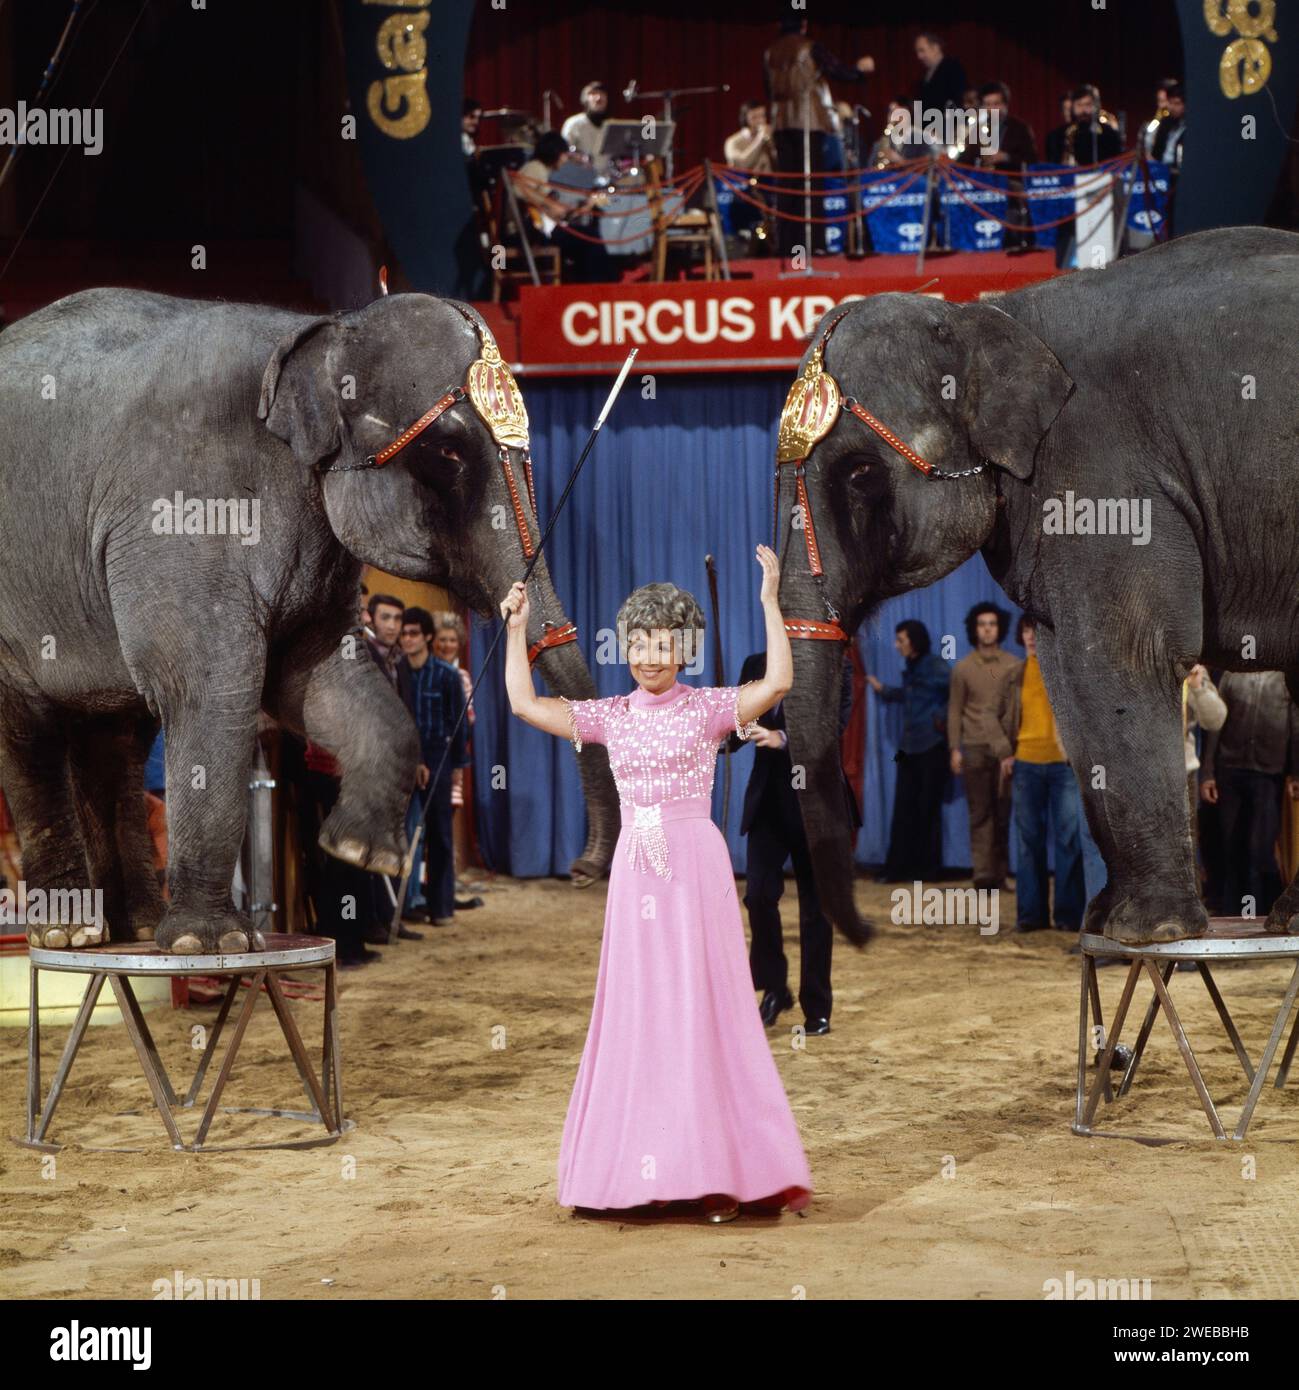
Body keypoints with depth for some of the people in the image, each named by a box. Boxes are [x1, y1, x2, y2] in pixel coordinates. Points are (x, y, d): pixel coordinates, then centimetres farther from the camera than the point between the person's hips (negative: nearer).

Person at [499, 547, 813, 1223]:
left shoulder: (708, 707, -1)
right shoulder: (611, 716, 9)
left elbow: (778, 681, -16)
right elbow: (525, 703, 7)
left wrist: (769, 601, -20)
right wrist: (517, 629, 5)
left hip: (696, 868, -4)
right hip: (634, 870, 4)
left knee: (702, 1010, -3)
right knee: (635, 1014, 7)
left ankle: (717, 1171, 1)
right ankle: (635, 1165, 14)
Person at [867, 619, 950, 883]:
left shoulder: (935, 666, -11)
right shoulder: (910, 668, 13)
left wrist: (943, 719, -18)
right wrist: (883, 689, 22)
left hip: (931, 746, -7)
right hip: (909, 747, 7)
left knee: (927, 810, 1)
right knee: (904, 809, 5)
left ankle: (926, 869, 8)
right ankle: (900, 867, 7)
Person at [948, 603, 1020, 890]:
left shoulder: (1013, 666, 6)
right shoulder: (963, 668, 6)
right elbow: (955, 710, 7)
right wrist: (955, 749, 0)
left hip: (1005, 747, 0)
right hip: (975, 747, 0)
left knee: (1002, 812, 2)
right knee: (980, 813, -1)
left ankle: (999, 872, 10)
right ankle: (983, 874, -2)